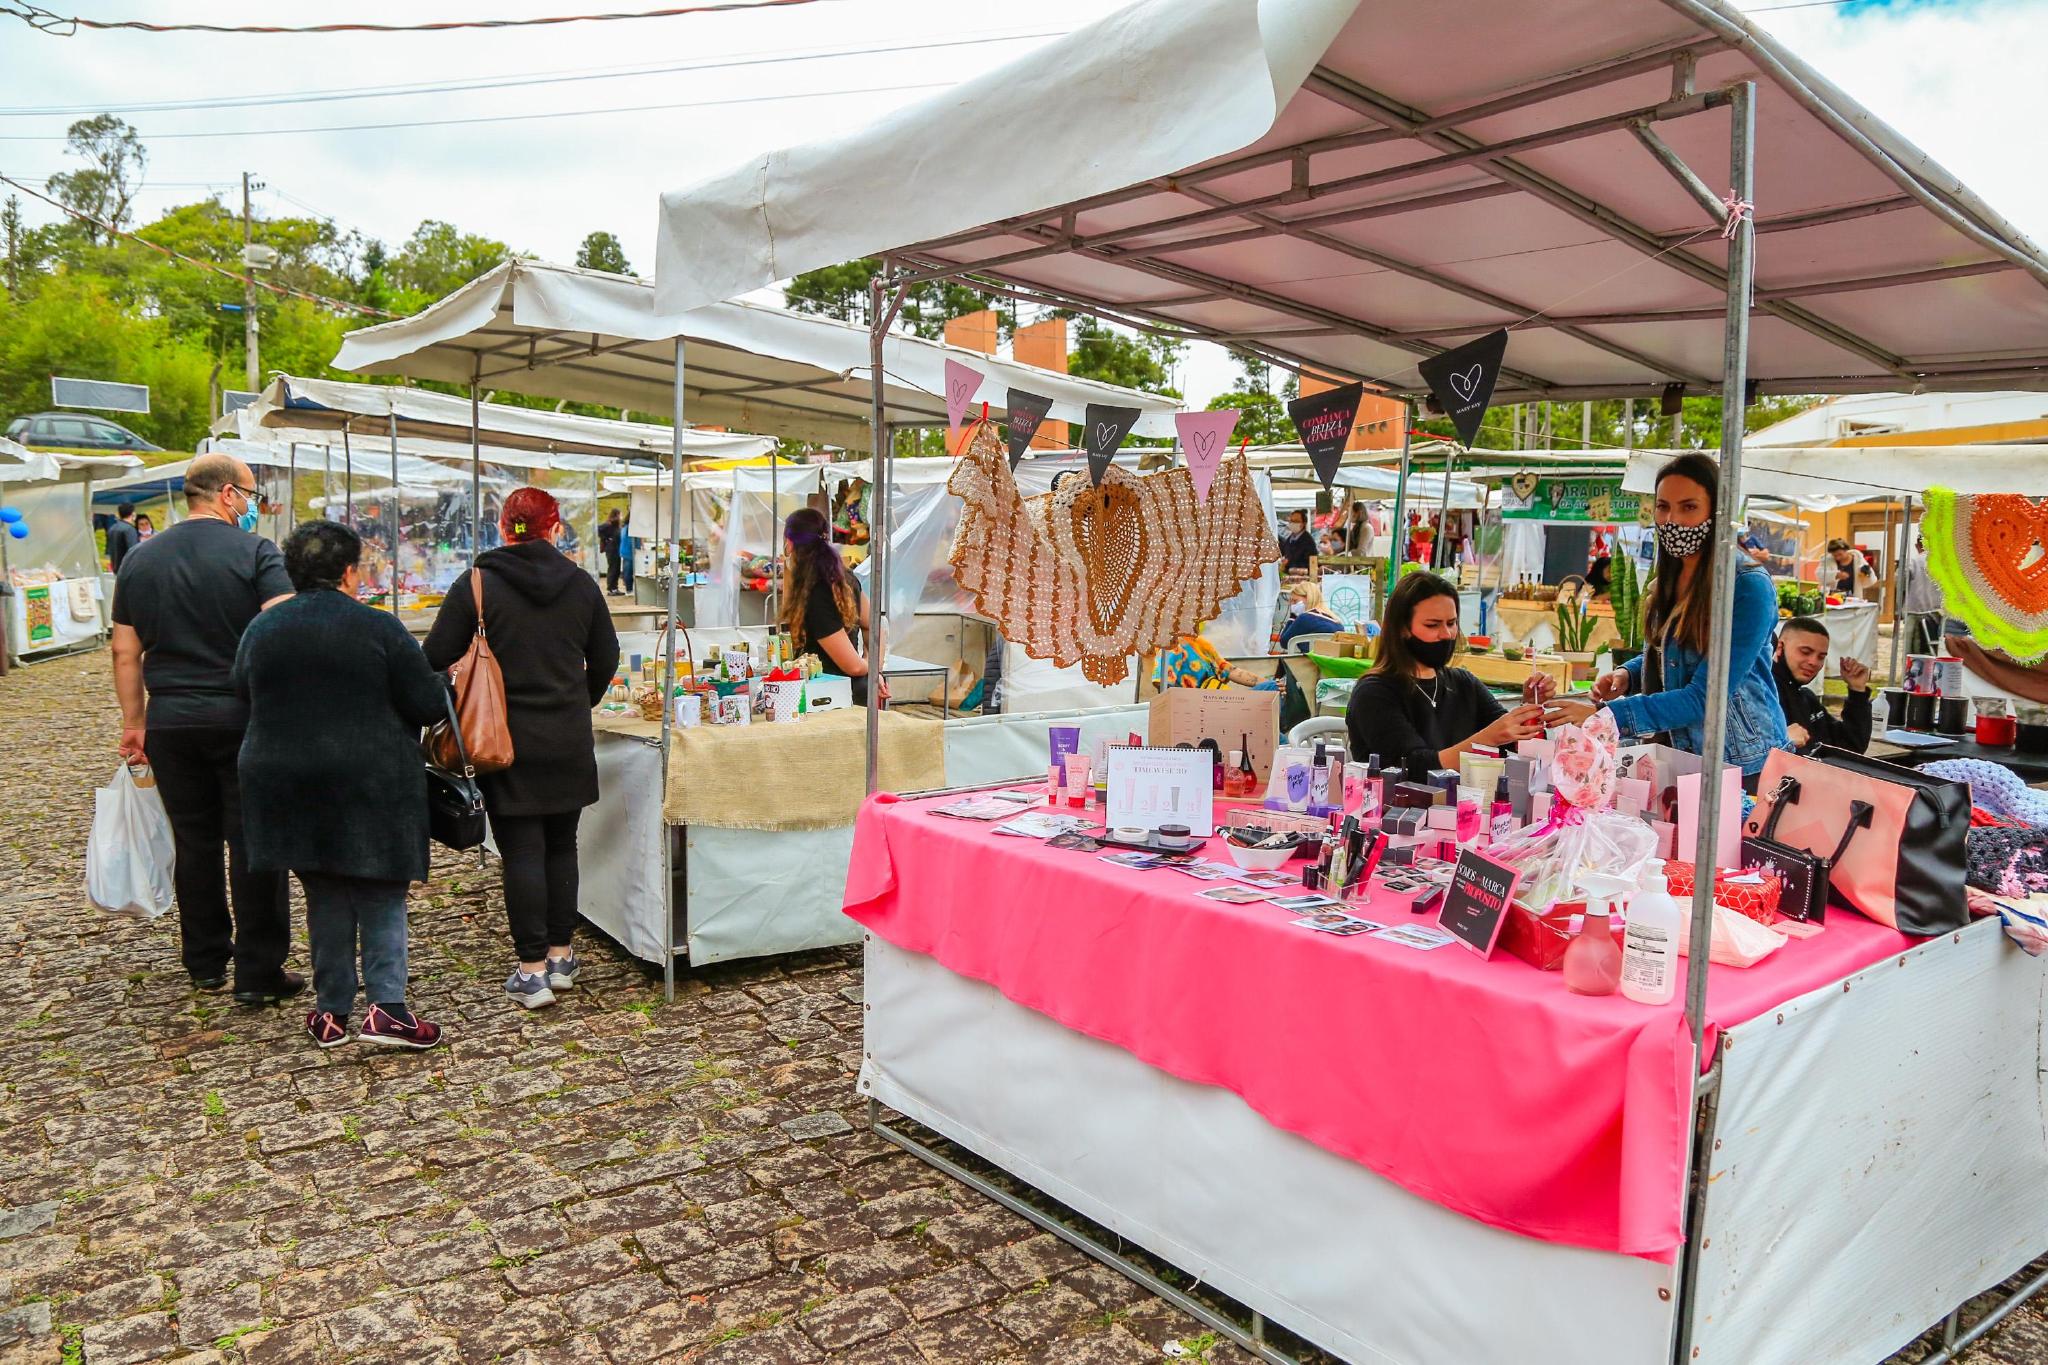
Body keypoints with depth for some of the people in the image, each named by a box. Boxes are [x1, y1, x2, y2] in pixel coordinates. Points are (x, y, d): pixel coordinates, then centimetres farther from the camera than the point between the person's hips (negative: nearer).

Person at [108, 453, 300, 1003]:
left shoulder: (139, 559, 9)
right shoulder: (255, 551, -8)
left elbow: (125, 652, 11)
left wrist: (133, 721, 17)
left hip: (170, 722, 5)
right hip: (244, 719, -5)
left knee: (194, 841, 15)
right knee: (253, 843, 0)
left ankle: (205, 961, 26)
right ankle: (258, 972, 3)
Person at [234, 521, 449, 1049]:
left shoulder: (261, 628, 3)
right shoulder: (378, 627, -11)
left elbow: (242, 692, 17)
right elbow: (429, 705, -10)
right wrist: (442, 687, 12)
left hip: (285, 783, 4)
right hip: (371, 783, -4)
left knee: (325, 896, 15)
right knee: (381, 896, 6)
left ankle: (331, 1011, 19)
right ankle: (387, 1007, -3)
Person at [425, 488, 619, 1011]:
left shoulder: (475, 585, -7)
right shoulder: (581, 584, 3)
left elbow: (436, 659, -7)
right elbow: (606, 659, 11)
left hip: (507, 742, -3)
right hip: (569, 742, 3)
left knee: (522, 852, 2)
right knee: (561, 845, 14)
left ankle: (532, 970, 5)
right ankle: (561, 956, 20)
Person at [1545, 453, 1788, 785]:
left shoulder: (1749, 587, -21)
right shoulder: (1671, 578, 2)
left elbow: (1704, 697, -25)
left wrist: (1606, 715, -31)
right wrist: (1628, 674, -5)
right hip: (1681, 758, 7)